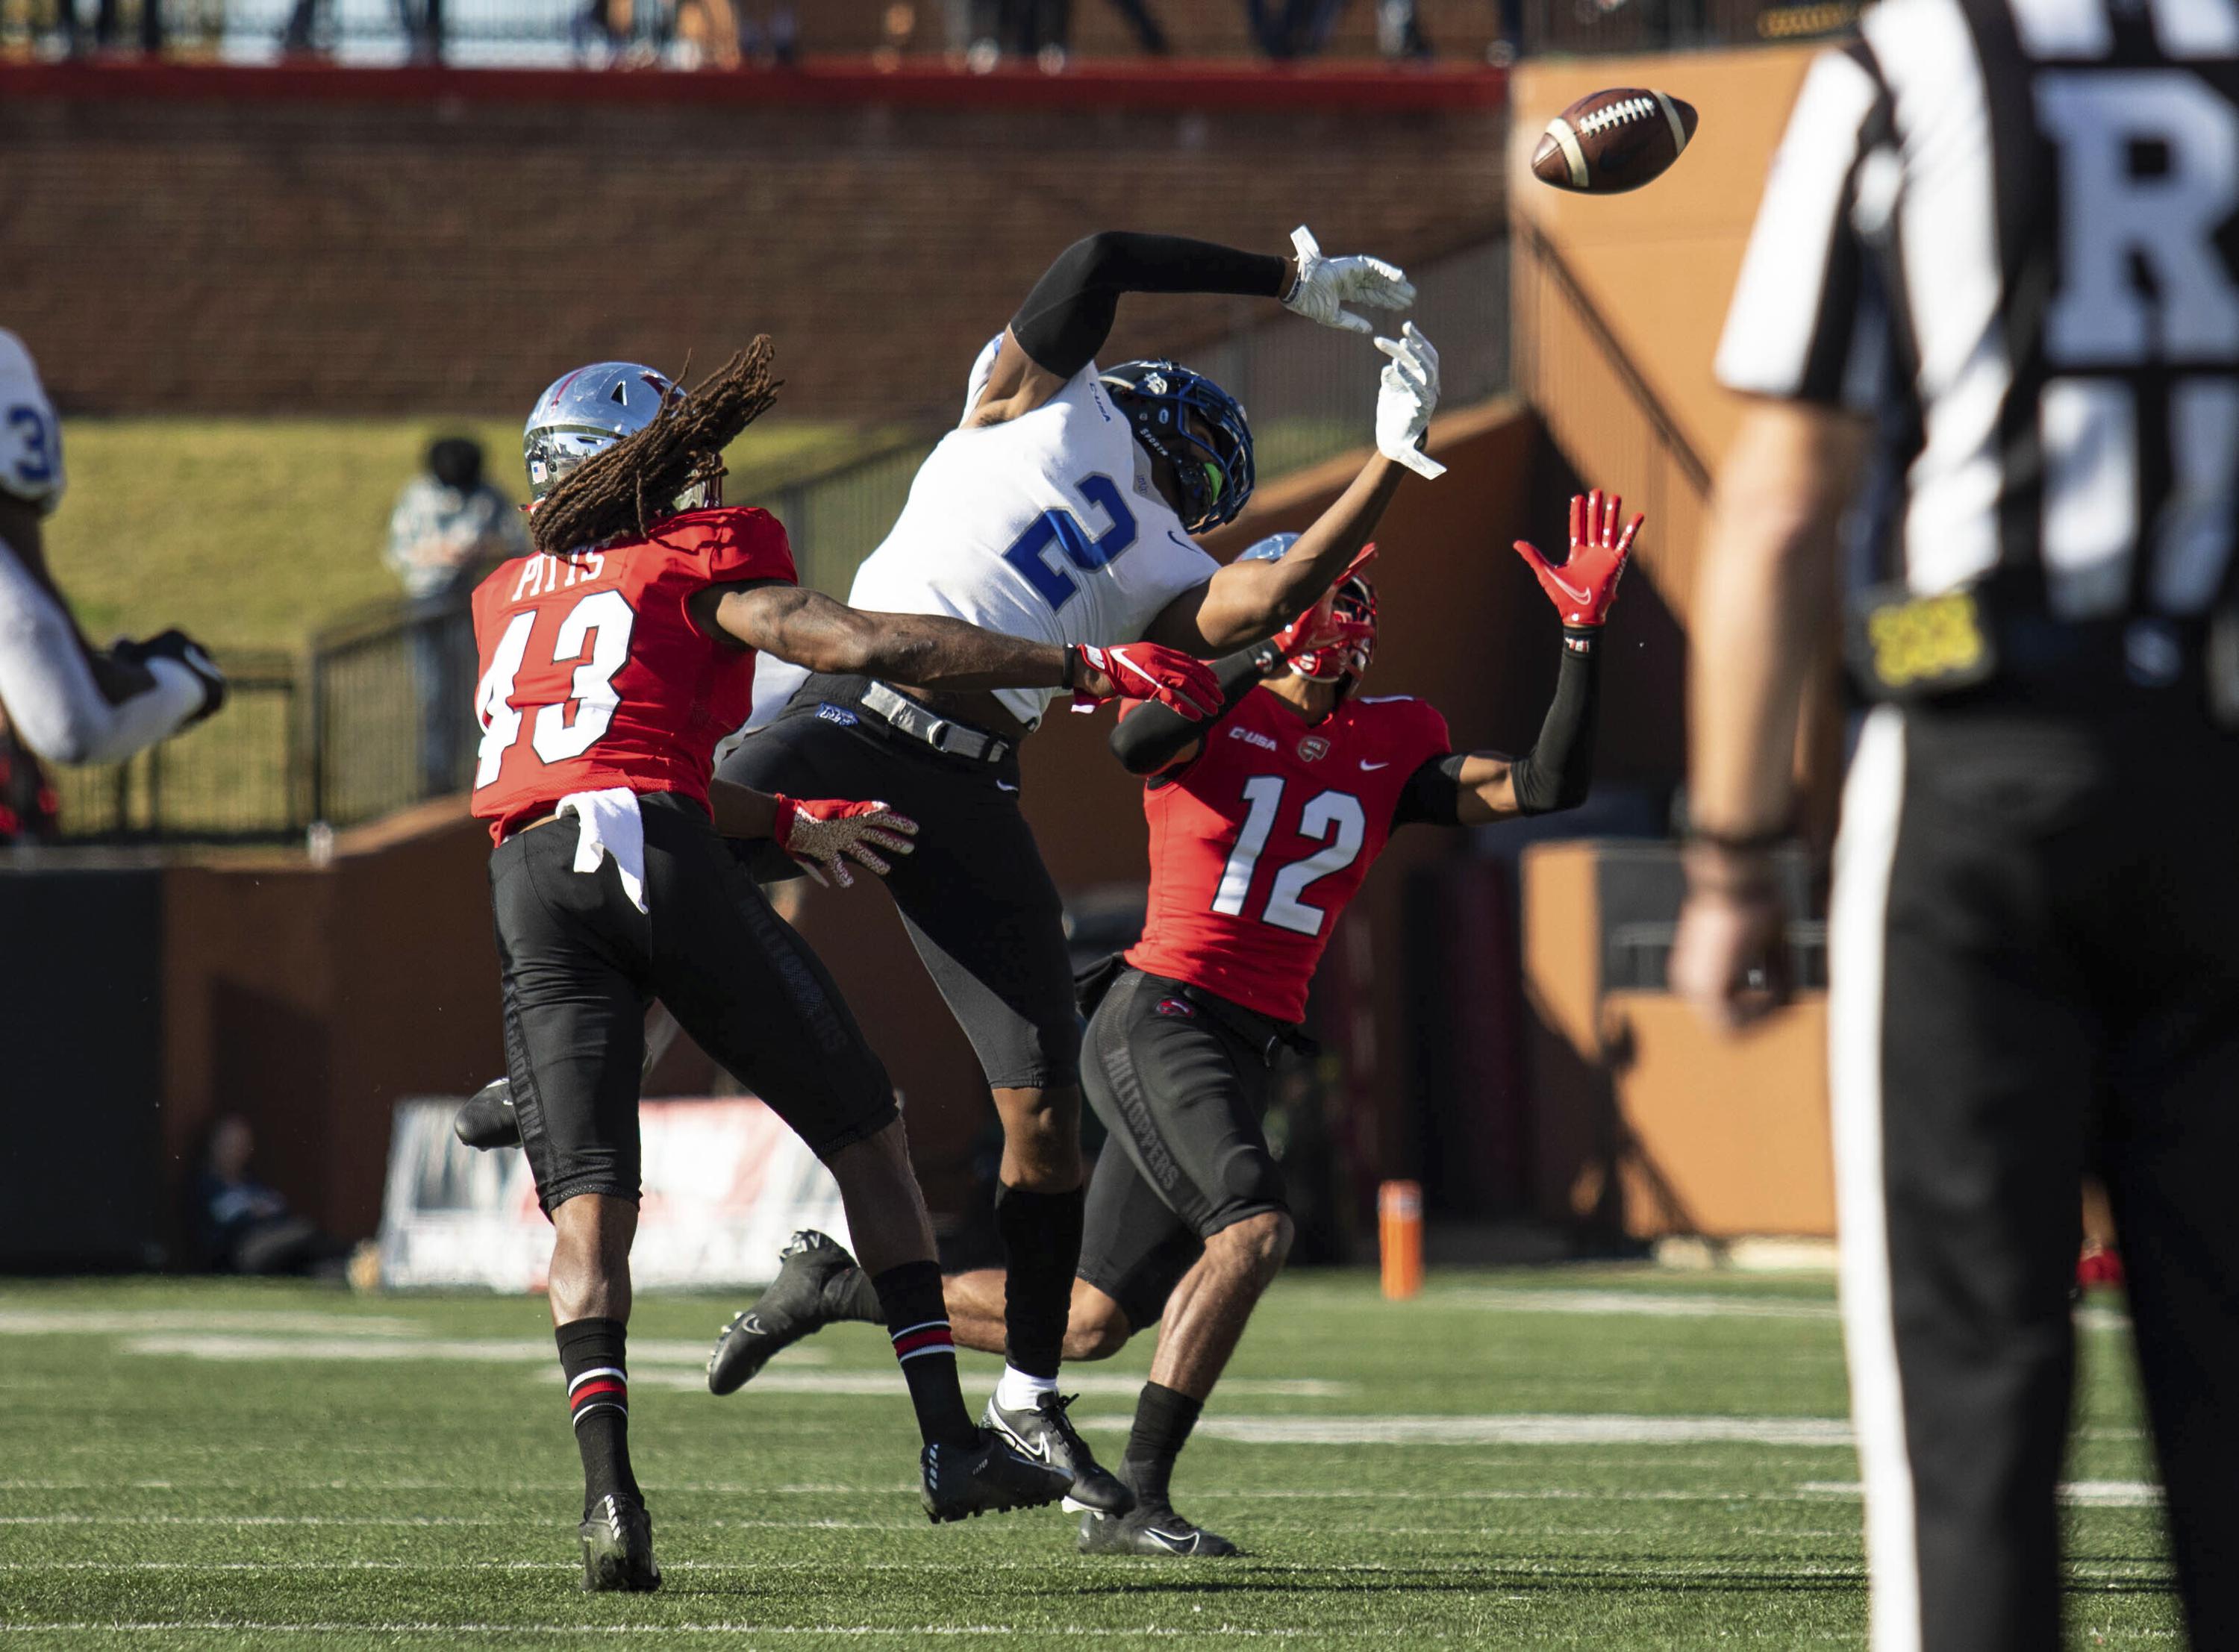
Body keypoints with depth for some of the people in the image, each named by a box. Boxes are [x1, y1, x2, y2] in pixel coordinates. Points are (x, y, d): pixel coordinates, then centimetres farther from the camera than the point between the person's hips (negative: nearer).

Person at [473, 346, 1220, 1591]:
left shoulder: (511, 599, 28)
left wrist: (791, 828, 24)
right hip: (658, 854, -4)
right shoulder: (693, 565, 11)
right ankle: (951, 1440, 11)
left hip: (531, 882, 4)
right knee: (867, 1135, 13)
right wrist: (1084, 671, 1)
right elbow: (865, 646, -1)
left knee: (589, 1205, -1)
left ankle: (609, 1485, -24)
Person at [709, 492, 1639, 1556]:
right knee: (1254, 1226, -29)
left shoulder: (1390, 749, 12)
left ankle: (831, 1285, 27)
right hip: (1159, 1018, -7)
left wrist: (1584, 635, -3)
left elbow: (1547, 788, 5)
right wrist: (1274, 653, -29)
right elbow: (1137, 742, -25)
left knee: (1091, 1324, 10)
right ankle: (1133, 1499, -25)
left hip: (1246, 1052, 7)